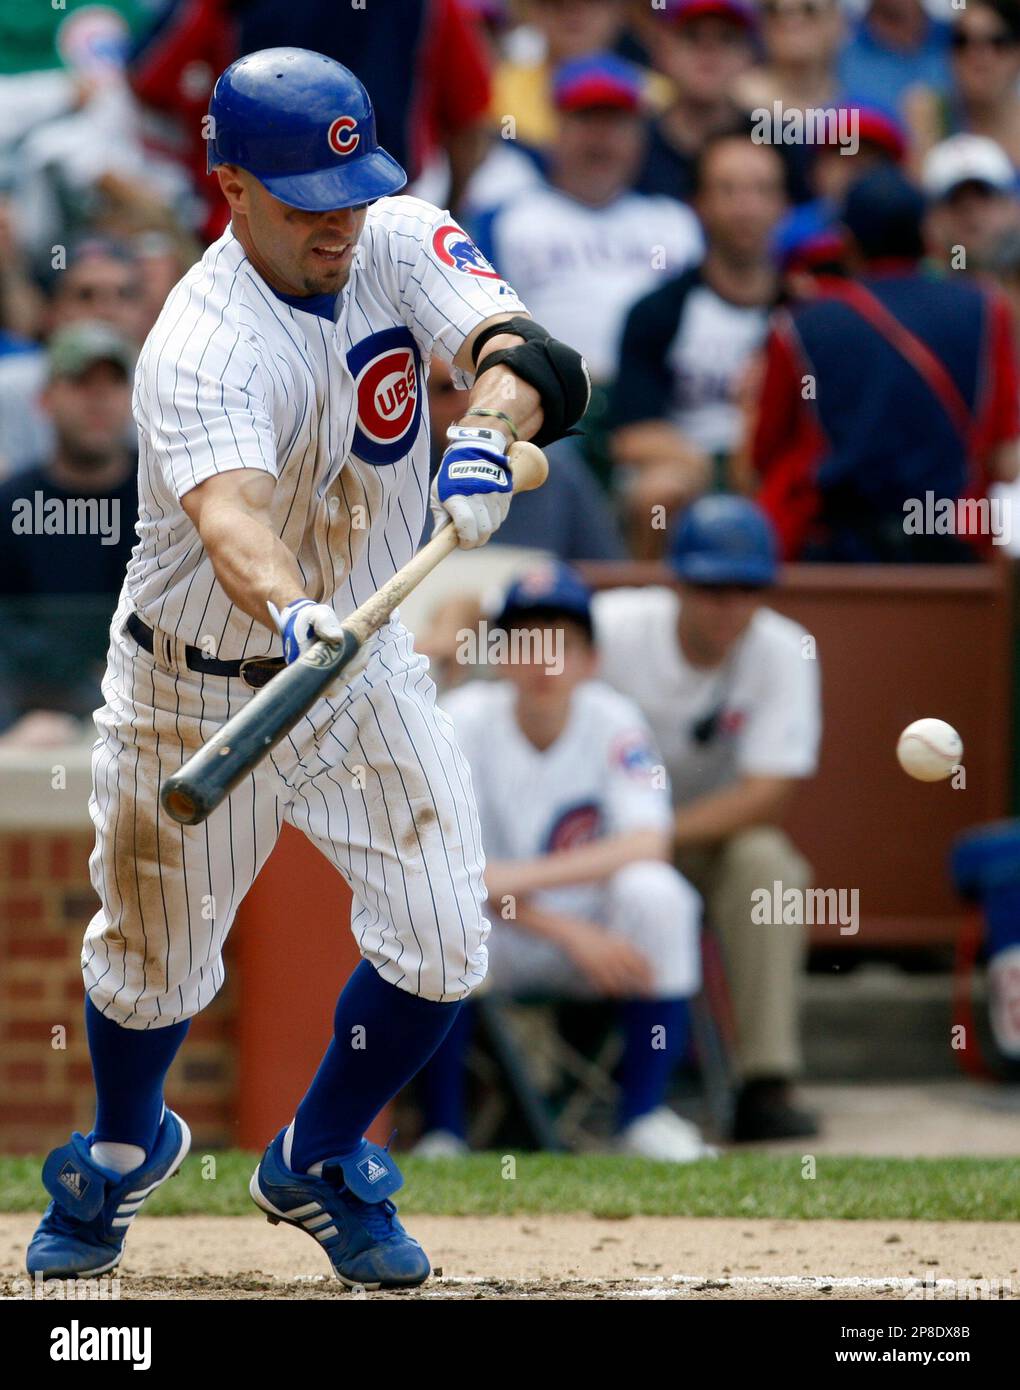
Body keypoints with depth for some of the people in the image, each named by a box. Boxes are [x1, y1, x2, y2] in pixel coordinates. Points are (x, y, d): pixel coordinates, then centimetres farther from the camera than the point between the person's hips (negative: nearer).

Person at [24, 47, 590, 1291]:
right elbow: (230, 513, -47)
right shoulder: (200, 351, -29)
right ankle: (125, 1147, 45)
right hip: (198, 690, -4)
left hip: (364, 666, 4)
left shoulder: (400, 244, -12)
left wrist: (488, 428, -50)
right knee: (155, 961, 10)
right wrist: (289, 612, -67)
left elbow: (524, 351, -27)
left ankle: (320, 1164, 25)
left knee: (439, 945, -3)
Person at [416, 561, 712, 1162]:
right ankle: (443, 1131, -21)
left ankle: (645, 1114, -17)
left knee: (654, 892, -29)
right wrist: (569, 933, -29)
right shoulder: (465, 720, -13)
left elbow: (648, 845, -22)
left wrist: (526, 877, -34)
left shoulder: (612, 720, -10)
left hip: (596, 932, 1)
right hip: (496, 941, -1)